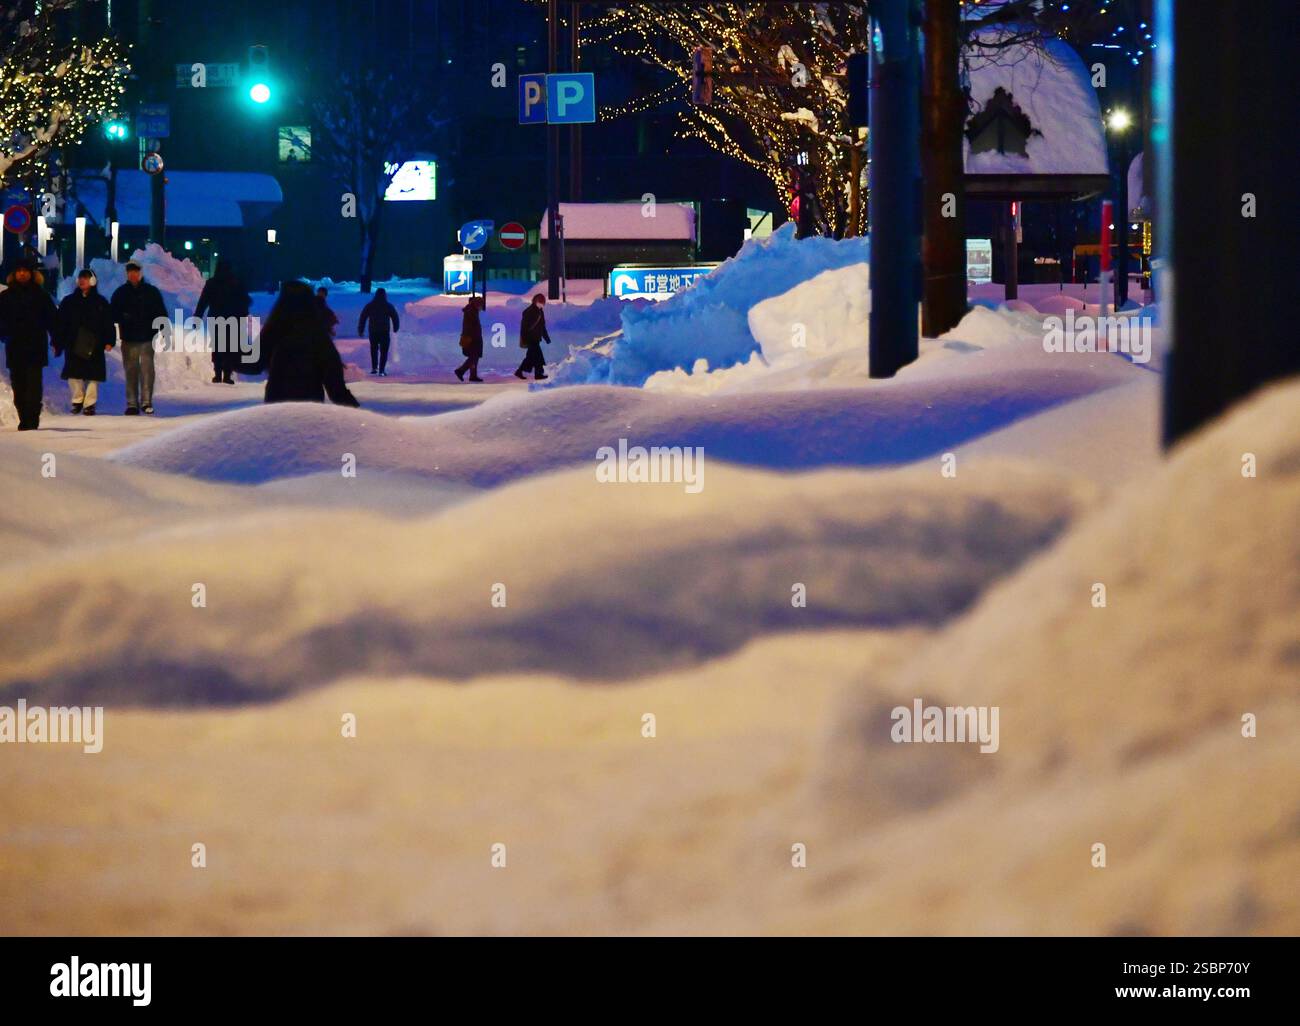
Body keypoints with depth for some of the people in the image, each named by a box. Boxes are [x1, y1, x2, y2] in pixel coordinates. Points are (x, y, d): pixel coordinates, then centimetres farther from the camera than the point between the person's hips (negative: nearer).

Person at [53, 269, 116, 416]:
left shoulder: (100, 302, 6)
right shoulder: (69, 301, 9)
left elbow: (108, 323, 4)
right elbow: (59, 323, 9)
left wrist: (109, 341, -7)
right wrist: (57, 343, 4)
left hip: (93, 345, -1)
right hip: (74, 344, 1)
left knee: (93, 376, -3)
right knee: (74, 375, -2)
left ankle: (89, 403, 4)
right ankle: (77, 400, 15)